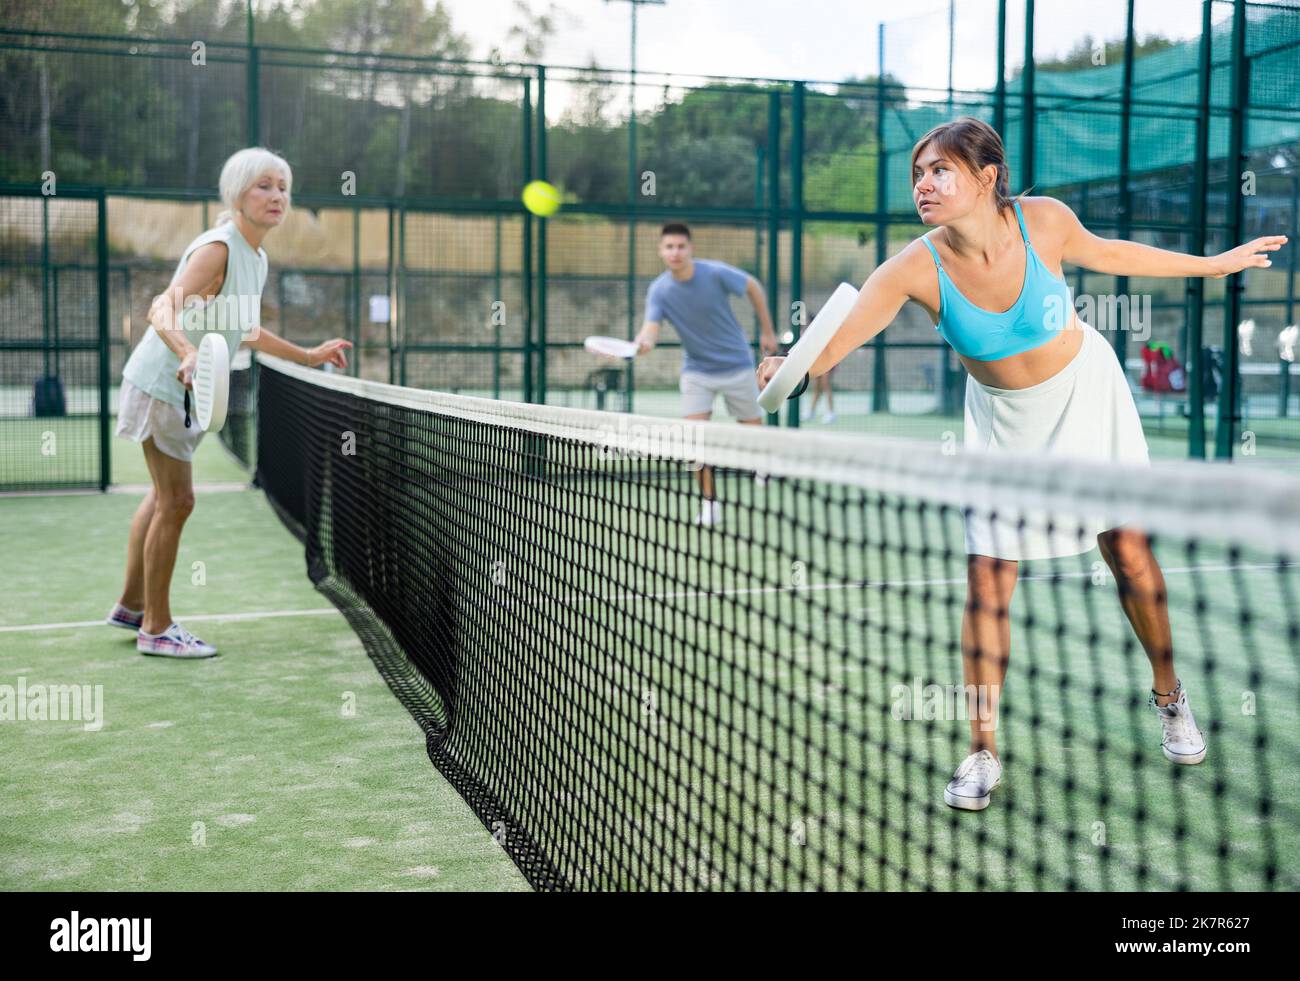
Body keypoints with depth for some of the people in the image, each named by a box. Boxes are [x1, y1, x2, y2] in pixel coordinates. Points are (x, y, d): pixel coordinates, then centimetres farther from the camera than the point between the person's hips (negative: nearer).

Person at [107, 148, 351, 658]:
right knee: (176, 500, -5)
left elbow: (242, 330, 20)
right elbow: (164, 313, -34)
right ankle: (156, 628, 7)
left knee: (164, 495, 19)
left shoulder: (256, 259, 6)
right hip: (162, 382, -10)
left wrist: (308, 355, 22)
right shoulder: (216, 248, -22)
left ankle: (131, 605, 35)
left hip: (186, 388, 10)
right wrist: (189, 355, -53)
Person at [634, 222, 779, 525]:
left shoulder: (715, 273, -18)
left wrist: (767, 331, 2)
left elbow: (753, 286, -2)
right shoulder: (659, 291, -13)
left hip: (736, 366, -1)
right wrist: (642, 343, -50)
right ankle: (710, 504, 1)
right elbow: (651, 329, -26)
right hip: (696, 370, 1)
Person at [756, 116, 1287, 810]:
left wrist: (1213, 264, 11)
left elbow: (1106, 254, 0)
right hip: (1002, 418, 0)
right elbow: (830, 346, -31)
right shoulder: (914, 269, -25)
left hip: (1085, 392, 0)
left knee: (1129, 555, 3)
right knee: (987, 581, -6)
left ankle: (1169, 698, 30)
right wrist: (791, 367, -54)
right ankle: (982, 754, 8)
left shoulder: (1044, 220, -21)